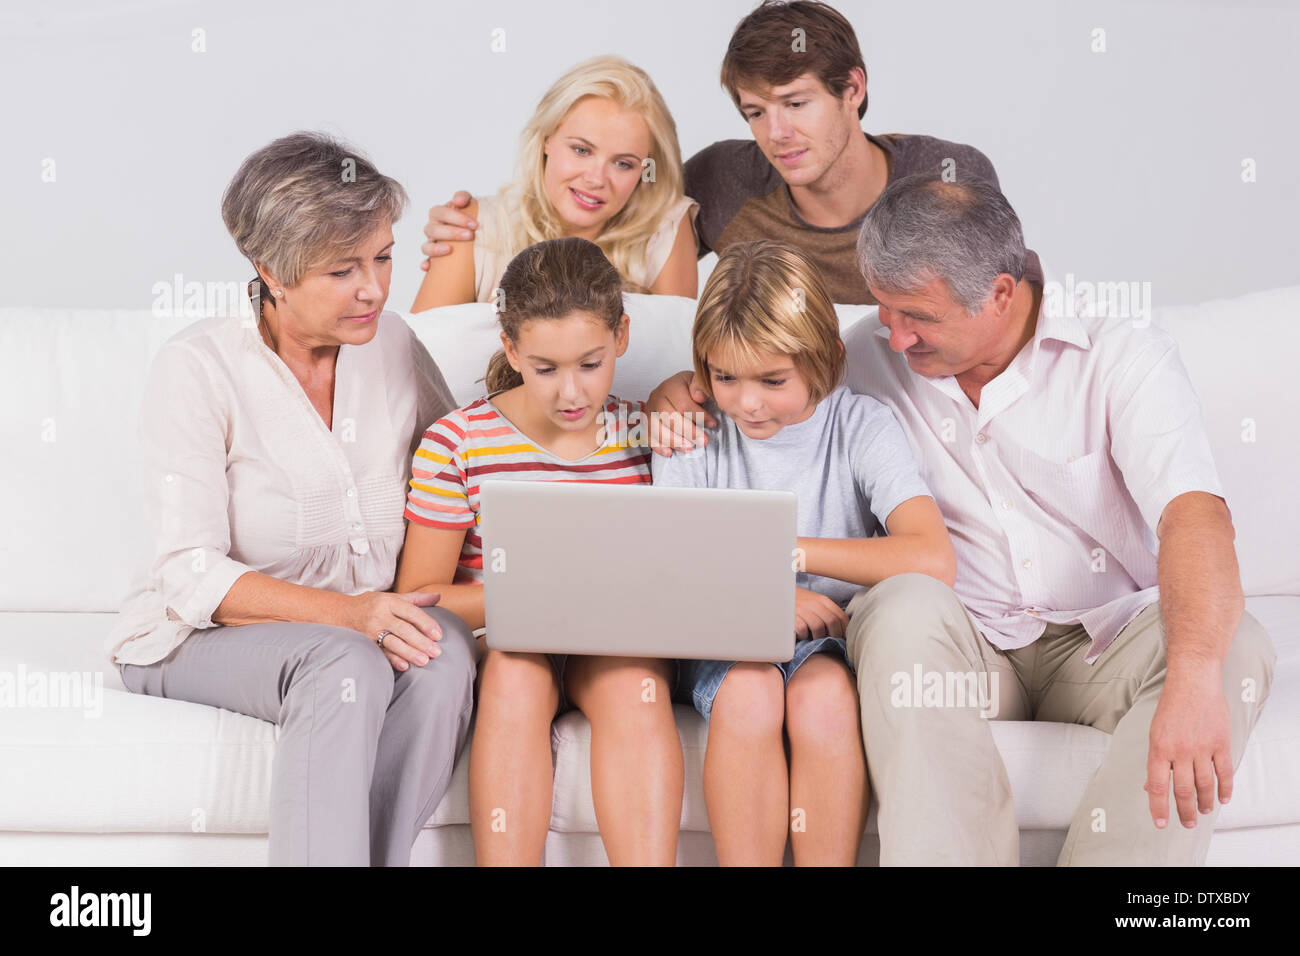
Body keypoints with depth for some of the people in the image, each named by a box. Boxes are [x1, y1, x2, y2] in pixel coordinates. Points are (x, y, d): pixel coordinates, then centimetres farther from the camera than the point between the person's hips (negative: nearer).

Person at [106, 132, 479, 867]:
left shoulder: (392, 344, 0)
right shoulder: (199, 367, -14)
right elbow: (191, 577, -18)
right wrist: (347, 613, -31)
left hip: (367, 629, 4)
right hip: (201, 640, -4)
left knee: (444, 651, -29)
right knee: (346, 664, -35)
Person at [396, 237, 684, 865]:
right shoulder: (456, 443, -4)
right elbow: (418, 598, -5)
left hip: (615, 647, 2)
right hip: (500, 648, -1)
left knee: (634, 675, -31)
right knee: (517, 673, -34)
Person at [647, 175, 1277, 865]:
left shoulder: (1122, 354, -7)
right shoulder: (874, 357, 4)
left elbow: (1193, 513, -22)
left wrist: (1194, 678, -41)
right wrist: (682, 390, -5)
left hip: (1105, 644, 0)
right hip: (964, 647, 1)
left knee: (1236, 646, -30)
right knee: (904, 607, -33)